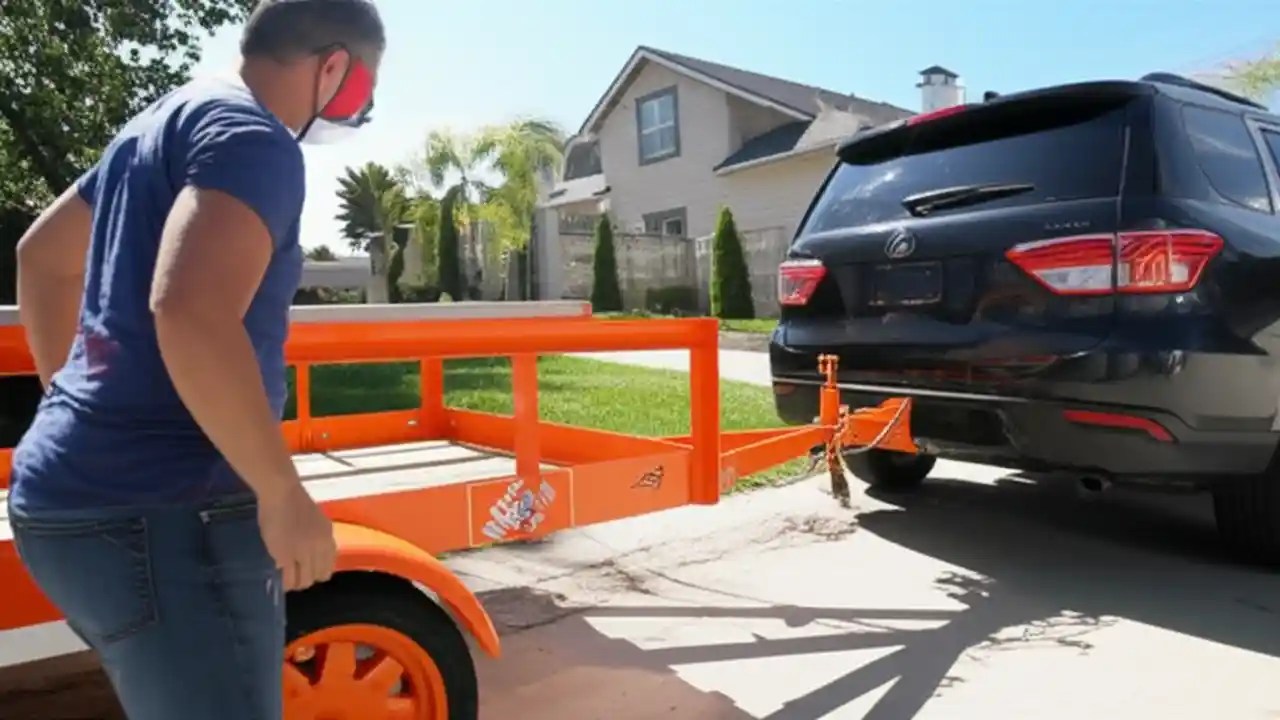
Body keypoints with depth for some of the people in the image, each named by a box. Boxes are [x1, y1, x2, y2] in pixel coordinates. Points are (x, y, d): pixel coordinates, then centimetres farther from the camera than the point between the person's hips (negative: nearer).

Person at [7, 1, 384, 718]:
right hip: (155, 513, -10)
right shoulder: (254, 139, -14)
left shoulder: (164, 118, 17)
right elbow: (190, 313, -30)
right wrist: (285, 494, -22)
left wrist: (75, 395, 29)